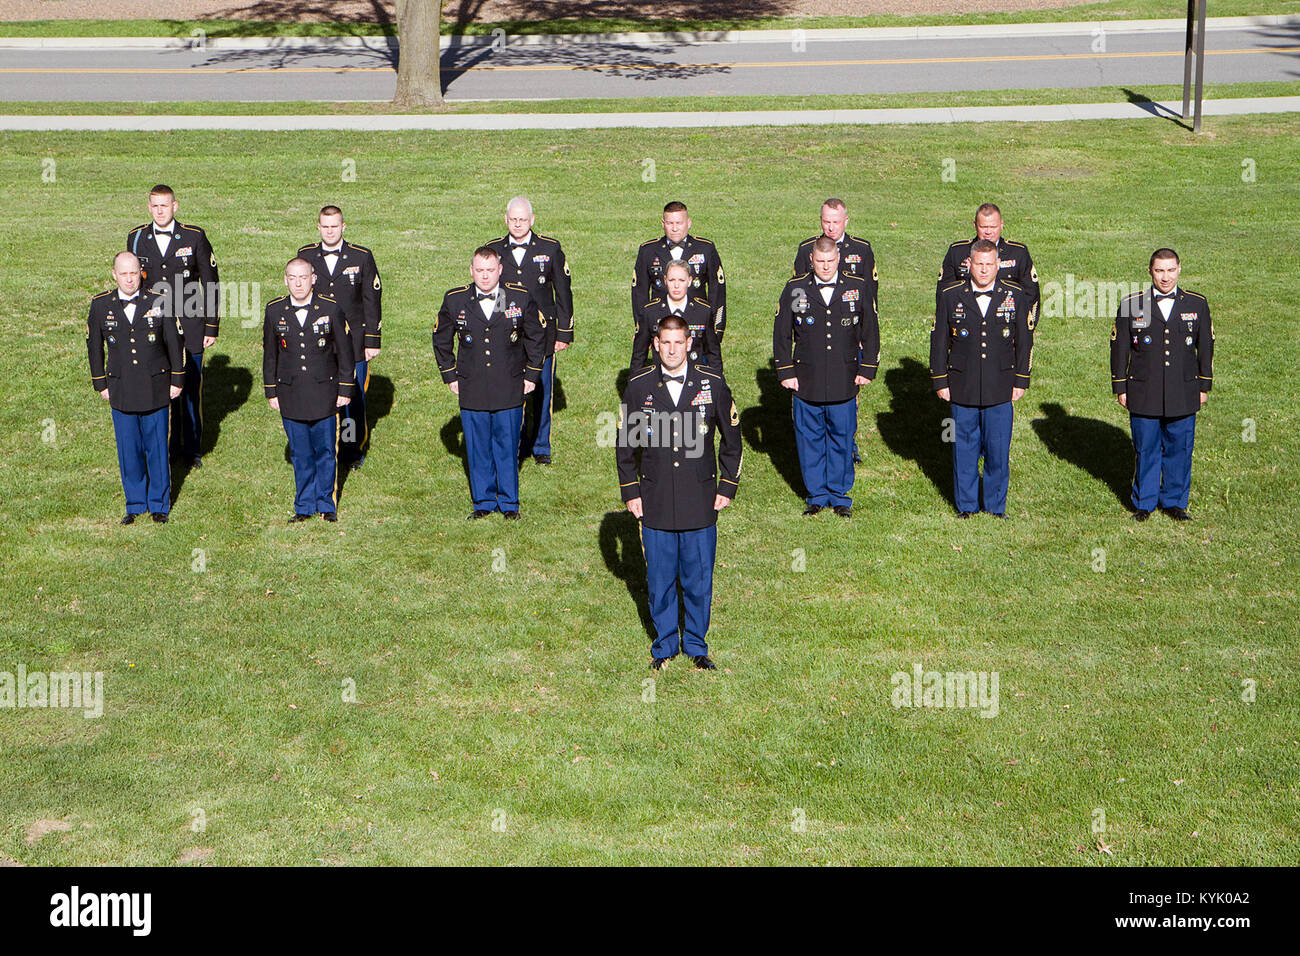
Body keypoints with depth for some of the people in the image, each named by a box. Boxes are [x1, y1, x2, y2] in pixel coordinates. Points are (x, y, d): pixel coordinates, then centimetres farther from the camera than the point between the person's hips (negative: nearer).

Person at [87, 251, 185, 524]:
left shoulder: (159, 303, -3)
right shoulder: (100, 305, 0)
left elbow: (174, 342, 5)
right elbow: (94, 345, 10)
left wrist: (177, 380, 5)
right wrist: (100, 384, 10)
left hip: (156, 389, -1)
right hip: (121, 391, 1)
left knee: (157, 447, 5)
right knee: (129, 450, 5)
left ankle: (159, 504, 18)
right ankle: (135, 505, 19)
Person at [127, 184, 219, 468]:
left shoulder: (194, 237, -2)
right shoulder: (136, 238, 5)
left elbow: (211, 284, 2)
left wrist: (212, 327, -1)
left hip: (188, 327, -2)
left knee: (191, 389, 3)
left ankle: (192, 449, 17)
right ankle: (167, 447, 15)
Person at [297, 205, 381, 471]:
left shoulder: (362, 257, 0)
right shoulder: (305, 255, 5)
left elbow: (373, 300, 2)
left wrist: (372, 341, -2)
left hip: (353, 342, -1)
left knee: (352, 398, 2)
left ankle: (353, 451, 16)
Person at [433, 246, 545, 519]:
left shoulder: (521, 298, -2)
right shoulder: (454, 300, 0)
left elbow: (536, 337, 10)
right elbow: (441, 340, 14)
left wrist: (531, 375, 6)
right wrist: (450, 376, 10)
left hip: (510, 391, -1)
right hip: (472, 391, 1)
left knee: (507, 446, 4)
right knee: (477, 448, 7)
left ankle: (509, 503, 17)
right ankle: (483, 502, 20)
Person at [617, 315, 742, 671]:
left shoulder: (712, 384, 0)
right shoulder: (638, 386, 1)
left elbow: (731, 439, 9)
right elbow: (625, 444, 9)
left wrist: (727, 487, 5)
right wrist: (630, 492, 5)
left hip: (700, 505, 0)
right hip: (655, 504, 0)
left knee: (699, 581, 6)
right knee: (660, 581, 8)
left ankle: (696, 645, 23)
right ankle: (664, 645, 24)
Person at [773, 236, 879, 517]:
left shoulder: (857, 288, 3)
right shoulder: (795, 289, 2)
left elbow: (870, 332, 8)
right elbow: (782, 334, 6)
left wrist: (867, 370, 3)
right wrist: (786, 372, 1)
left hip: (845, 382, 0)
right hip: (806, 382, 0)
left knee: (841, 438, 6)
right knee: (810, 439, 6)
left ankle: (839, 495, 18)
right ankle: (816, 495, 19)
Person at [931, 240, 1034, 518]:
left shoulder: (1015, 296, 3)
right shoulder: (951, 296, 2)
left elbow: (1025, 342, 7)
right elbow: (939, 341, 6)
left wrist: (1021, 381, 3)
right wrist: (940, 382, 3)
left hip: (1000, 390, 0)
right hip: (962, 388, 0)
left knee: (998, 451, 3)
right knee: (964, 450, 7)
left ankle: (996, 506, 16)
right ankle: (966, 505, 19)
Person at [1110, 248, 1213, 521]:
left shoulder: (1197, 304, 4)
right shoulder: (1132, 304, 1)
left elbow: (1206, 346, 11)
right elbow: (1119, 347, 5)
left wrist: (1204, 386, 9)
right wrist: (1120, 388, 3)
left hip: (1183, 394, 1)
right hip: (1143, 394, -1)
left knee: (1179, 449, 6)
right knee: (1145, 450, 5)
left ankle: (1174, 502, 21)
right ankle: (1144, 503, 18)